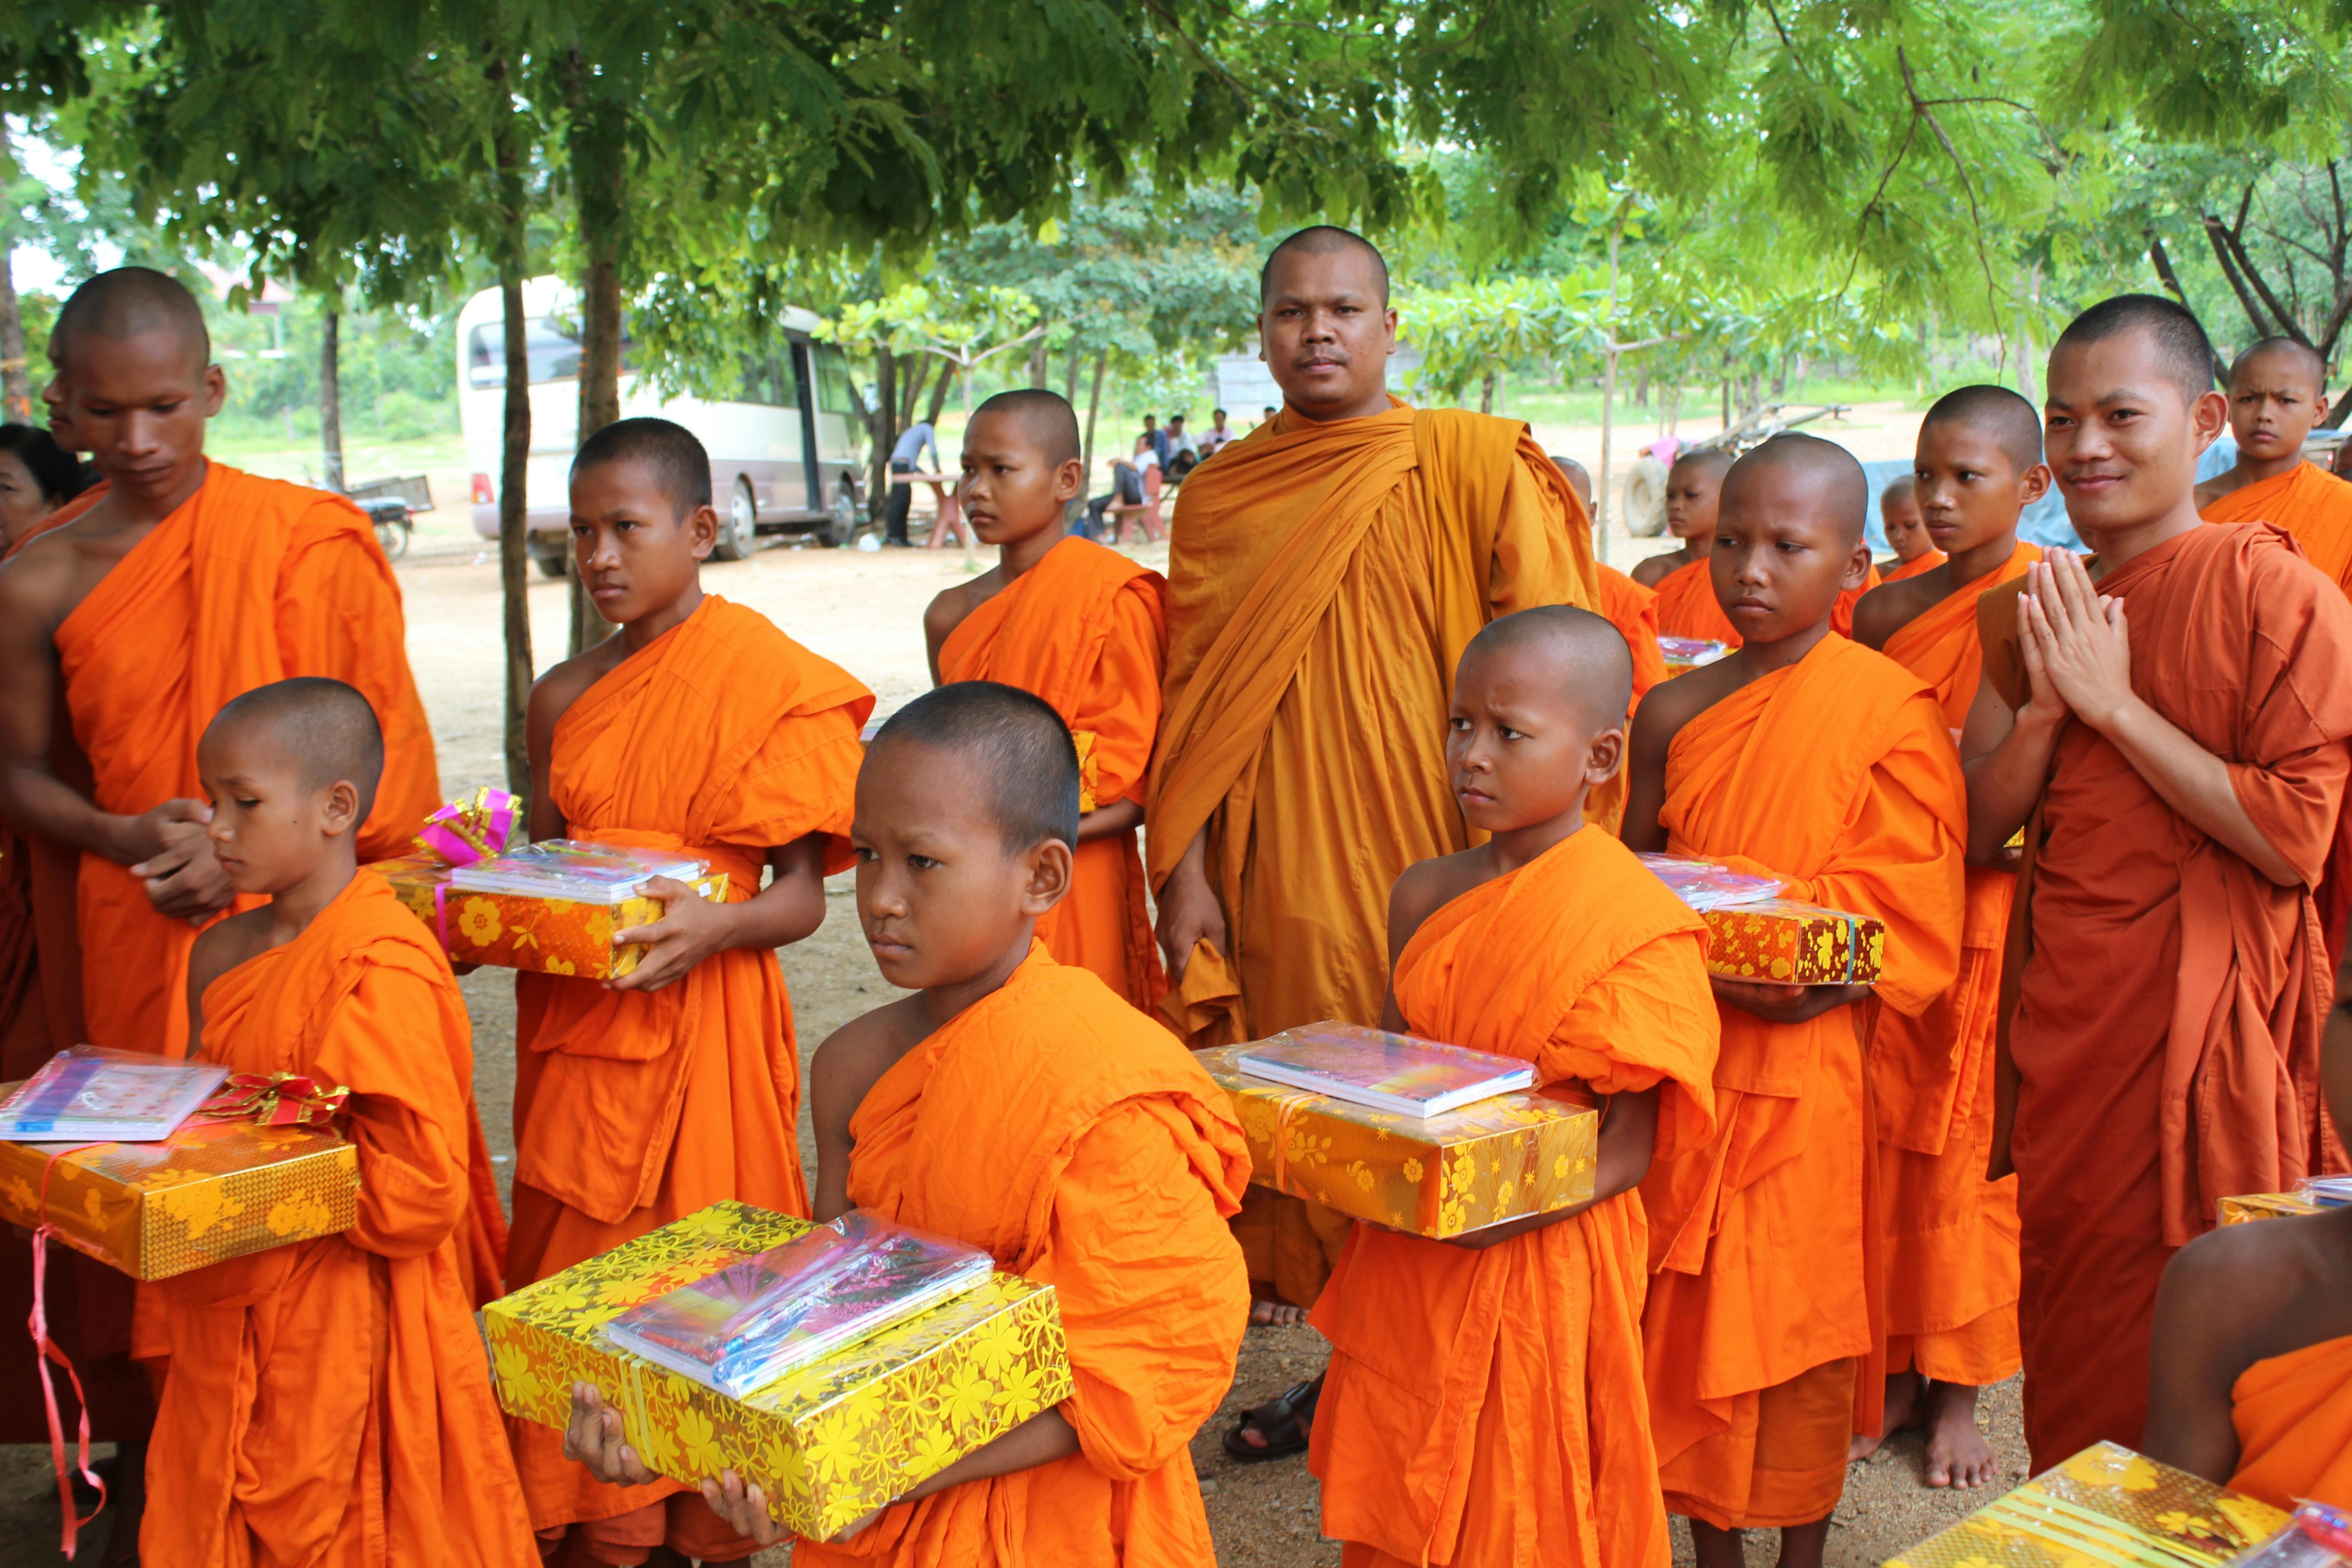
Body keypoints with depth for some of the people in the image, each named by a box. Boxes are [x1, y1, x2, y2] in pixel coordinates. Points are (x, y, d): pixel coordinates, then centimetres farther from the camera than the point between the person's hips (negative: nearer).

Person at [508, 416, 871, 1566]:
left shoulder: (764, 678, -8)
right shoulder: (566, 695, 9)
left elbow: (800, 897, -9)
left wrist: (714, 924, -28)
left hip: (698, 1019, -5)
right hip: (575, 1019, 5)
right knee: (577, 1273, 11)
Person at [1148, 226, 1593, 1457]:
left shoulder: (1475, 461, -2)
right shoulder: (1217, 498, 9)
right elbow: (1191, 700, 10)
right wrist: (1186, 874, 3)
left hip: (1436, 858, -3)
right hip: (1280, 877, 3)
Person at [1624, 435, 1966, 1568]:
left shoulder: (1893, 710, -6)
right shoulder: (1674, 712, 4)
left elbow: (1915, 921, -8)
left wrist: (1813, 983, -22)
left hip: (1811, 1064, -3)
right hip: (1681, 1059, 3)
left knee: (1802, 1319, 6)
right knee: (1686, 1314, 9)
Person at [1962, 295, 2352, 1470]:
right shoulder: (2040, 612, 10)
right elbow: (1978, 832, 8)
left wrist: (2117, 705, -16)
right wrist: (2045, 708, -9)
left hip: (2199, 1018, -6)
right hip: (2061, 1010, 6)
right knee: (2064, 1318, 17)